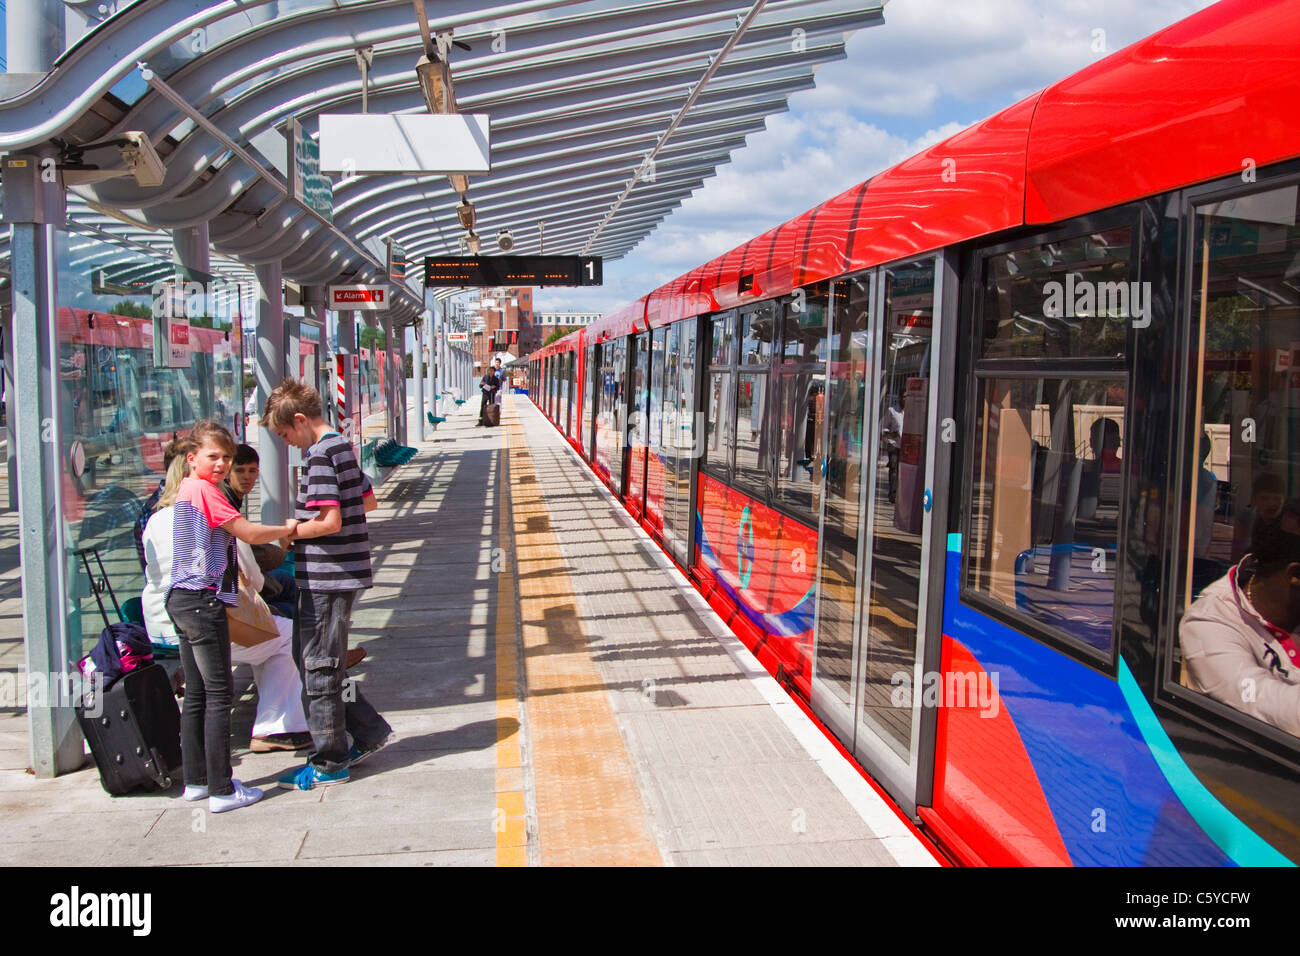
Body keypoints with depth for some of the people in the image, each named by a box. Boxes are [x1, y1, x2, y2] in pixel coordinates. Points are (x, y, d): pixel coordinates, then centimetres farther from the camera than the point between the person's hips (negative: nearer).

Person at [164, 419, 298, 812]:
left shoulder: (186, 489, 17)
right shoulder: (205, 489, -13)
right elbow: (250, 533, -15)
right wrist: (288, 528, -1)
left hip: (182, 601, 10)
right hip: (203, 602, -10)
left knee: (196, 695, 14)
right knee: (218, 695, -5)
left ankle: (196, 780, 22)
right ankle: (222, 790, -2)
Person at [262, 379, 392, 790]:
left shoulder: (319, 456, -16)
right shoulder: (343, 447, 12)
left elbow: (330, 522, -24)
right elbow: (368, 501, 21)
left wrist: (287, 532, -8)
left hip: (325, 576, -10)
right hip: (343, 572, 10)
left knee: (319, 668, 1)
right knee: (318, 661, 18)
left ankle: (328, 764, 12)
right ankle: (368, 731, 24)